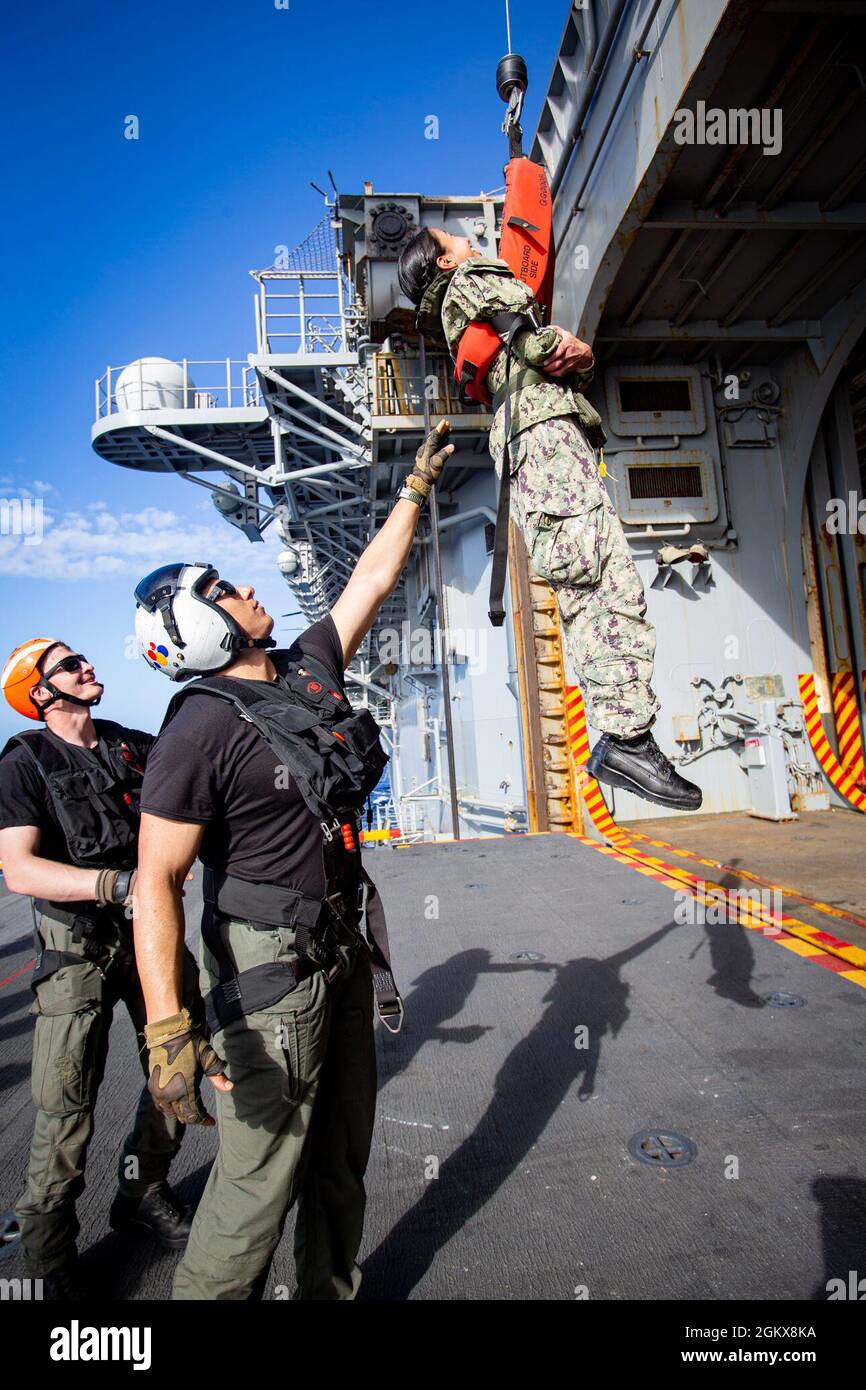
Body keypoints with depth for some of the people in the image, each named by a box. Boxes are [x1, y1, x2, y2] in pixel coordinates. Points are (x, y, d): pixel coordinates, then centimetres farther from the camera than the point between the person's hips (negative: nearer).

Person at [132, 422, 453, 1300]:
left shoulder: (310, 667, 2)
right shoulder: (200, 731, -19)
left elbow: (373, 579, 12)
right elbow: (156, 879, -22)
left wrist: (416, 486, 18)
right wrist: (164, 1023, -30)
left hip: (343, 947, 8)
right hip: (269, 966, -8)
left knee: (343, 1150, 22)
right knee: (261, 1173, 4)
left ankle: (331, 1290, 43)